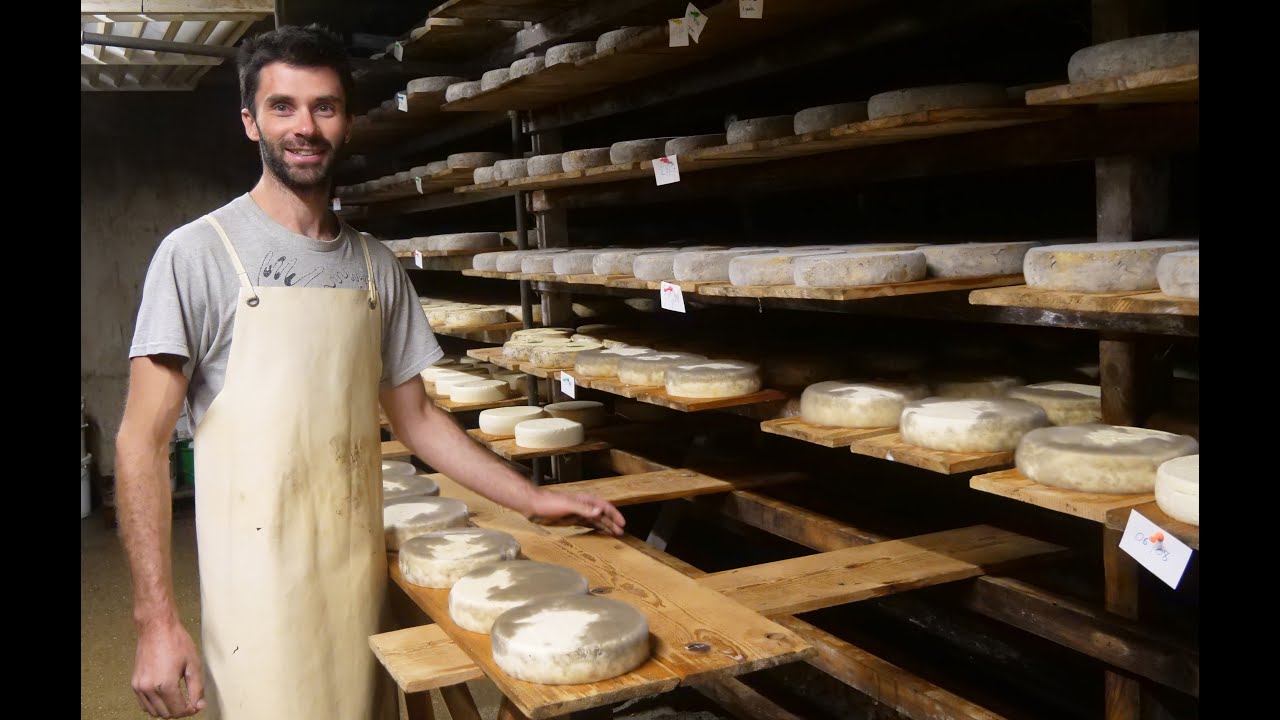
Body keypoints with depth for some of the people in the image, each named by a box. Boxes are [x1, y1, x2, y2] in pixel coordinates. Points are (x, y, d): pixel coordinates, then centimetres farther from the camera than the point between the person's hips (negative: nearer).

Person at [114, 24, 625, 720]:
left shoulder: (375, 266, 7)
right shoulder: (197, 254, -7)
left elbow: (415, 416, 13)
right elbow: (142, 442, -8)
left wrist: (535, 499, 9)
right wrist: (156, 621, -14)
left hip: (361, 571, 4)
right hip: (259, 586, -4)